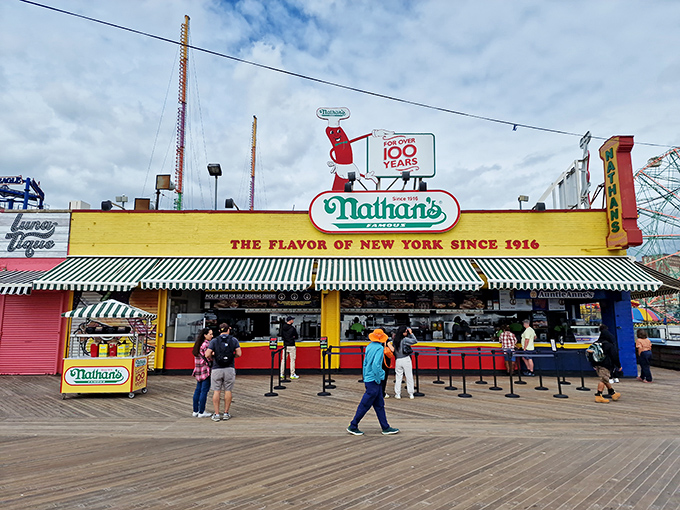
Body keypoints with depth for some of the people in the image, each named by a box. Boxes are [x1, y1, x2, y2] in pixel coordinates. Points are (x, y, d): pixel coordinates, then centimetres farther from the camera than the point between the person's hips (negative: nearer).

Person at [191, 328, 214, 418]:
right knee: (204, 390, -3)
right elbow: (208, 358, -18)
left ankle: (195, 411, 19)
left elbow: (197, 355, 15)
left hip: (198, 370, 9)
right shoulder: (207, 344, -14)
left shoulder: (198, 343, 14)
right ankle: (201, 412, 0)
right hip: (206, 370, -9)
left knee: (198, 389, 13)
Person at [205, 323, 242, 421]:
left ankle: (216, 414, 7)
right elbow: (238, 354, -2)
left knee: (216, 391, 5)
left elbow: (207, 355, -9)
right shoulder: (234, 340, 3)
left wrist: (212, 358, 12)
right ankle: (226, 413, 13)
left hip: (217, 369, -1)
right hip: (229, 369, 1)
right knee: (228, 391, 8)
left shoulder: (214, 341, 0)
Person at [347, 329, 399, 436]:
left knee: (379, 405, 13)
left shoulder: (369, 346, 8)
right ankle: (353, 426, 10)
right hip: (373, 381, -8)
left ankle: (385, 428, 20)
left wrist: (365, 378, 20)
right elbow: (376, 365, -25)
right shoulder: (379, 348, -15)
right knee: (365, 405, 1)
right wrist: (378, 379, -15)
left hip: (368, 379, 8)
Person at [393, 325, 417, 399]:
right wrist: (411, 333, -3)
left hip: (398, 360, 5)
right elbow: (415, 341, -8)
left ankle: (397, 394, 9)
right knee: (409, 376, 6)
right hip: (406, 359, -5)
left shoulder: (395, 340, 5)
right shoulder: (405, 339, -11)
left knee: (398, 377, 8)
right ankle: (410, 394, 11)